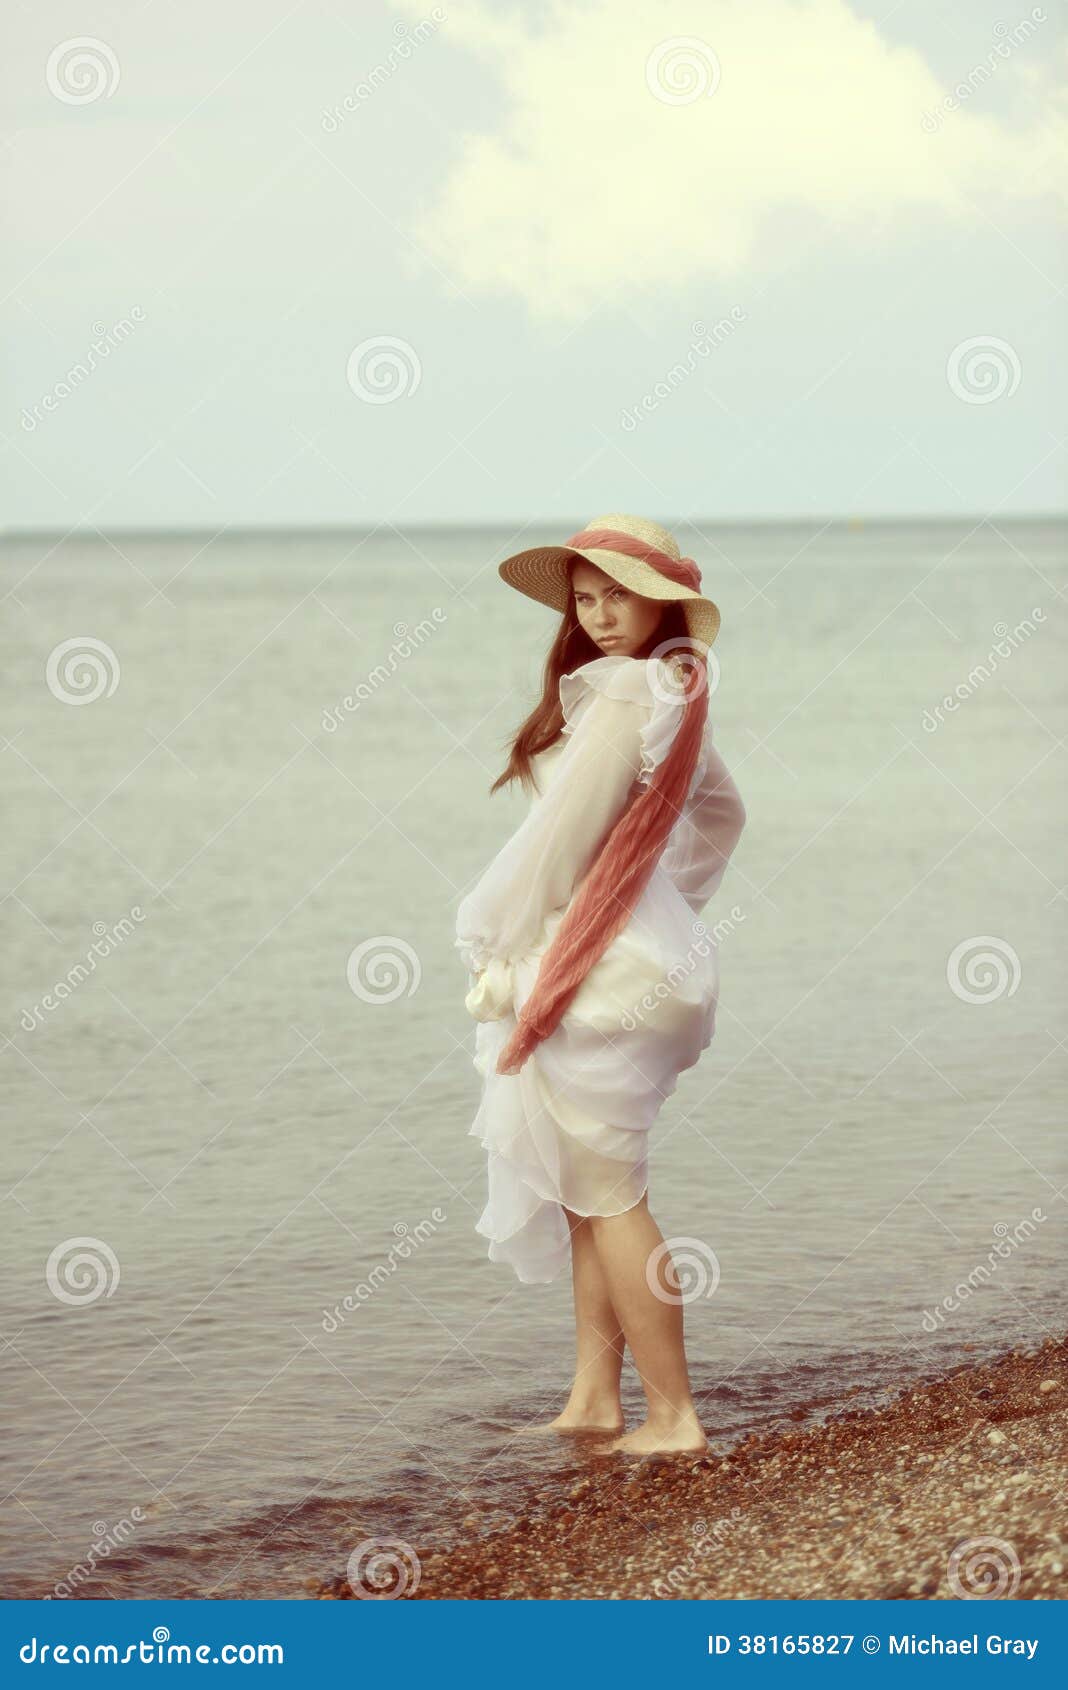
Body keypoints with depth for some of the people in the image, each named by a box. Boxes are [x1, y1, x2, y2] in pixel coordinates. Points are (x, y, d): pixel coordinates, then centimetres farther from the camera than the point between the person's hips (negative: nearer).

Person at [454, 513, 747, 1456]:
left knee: (607, 1195, -2)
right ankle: (594, 1396, 21)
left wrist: (494, 952, -8)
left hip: (595, 977, -9)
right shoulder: (678, 692, 11)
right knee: (589, 1190, 16)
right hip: (649, 956, 9)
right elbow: (722, 816, 25)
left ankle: (673, 1415, 3)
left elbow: (561, 839, -18)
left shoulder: (624, 692, -18)